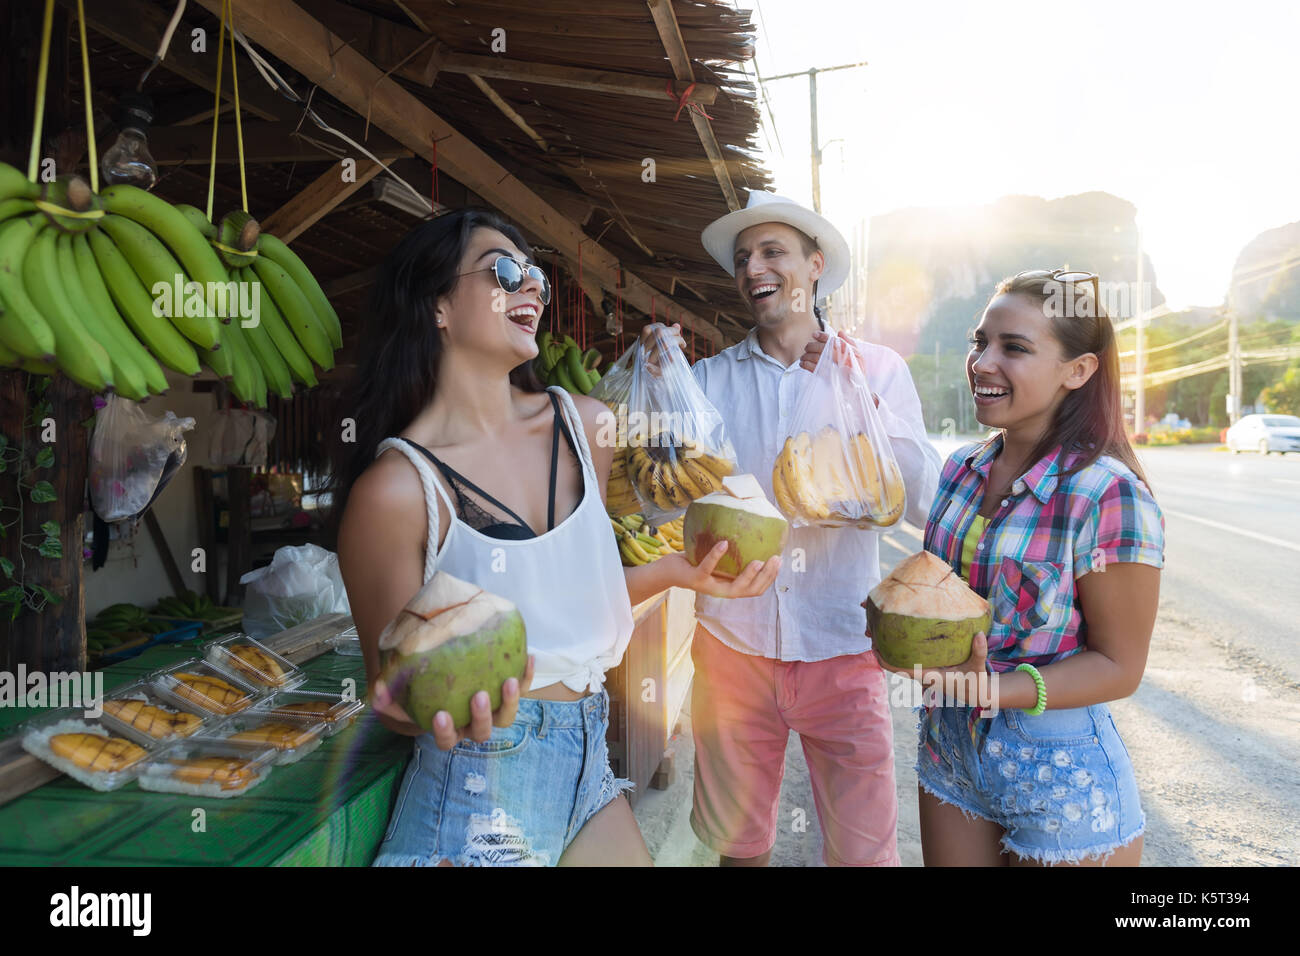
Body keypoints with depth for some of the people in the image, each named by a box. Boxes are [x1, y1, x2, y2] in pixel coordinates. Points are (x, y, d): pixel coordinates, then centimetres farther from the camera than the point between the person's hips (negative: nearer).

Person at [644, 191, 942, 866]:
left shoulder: (877, 369, 2)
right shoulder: (709, 377, 3)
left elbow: (924, 505, -6)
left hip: (842, 650, -1)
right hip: (732, 641, 1)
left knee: (862, 849, 7)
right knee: (738, 843, 15)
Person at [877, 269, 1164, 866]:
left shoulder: (1110, 496, -20)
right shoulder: (960, 470, -1)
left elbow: (1117, 667, -15)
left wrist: (990, 692, -27)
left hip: (1061, 781, -5)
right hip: (947, 749, 6)